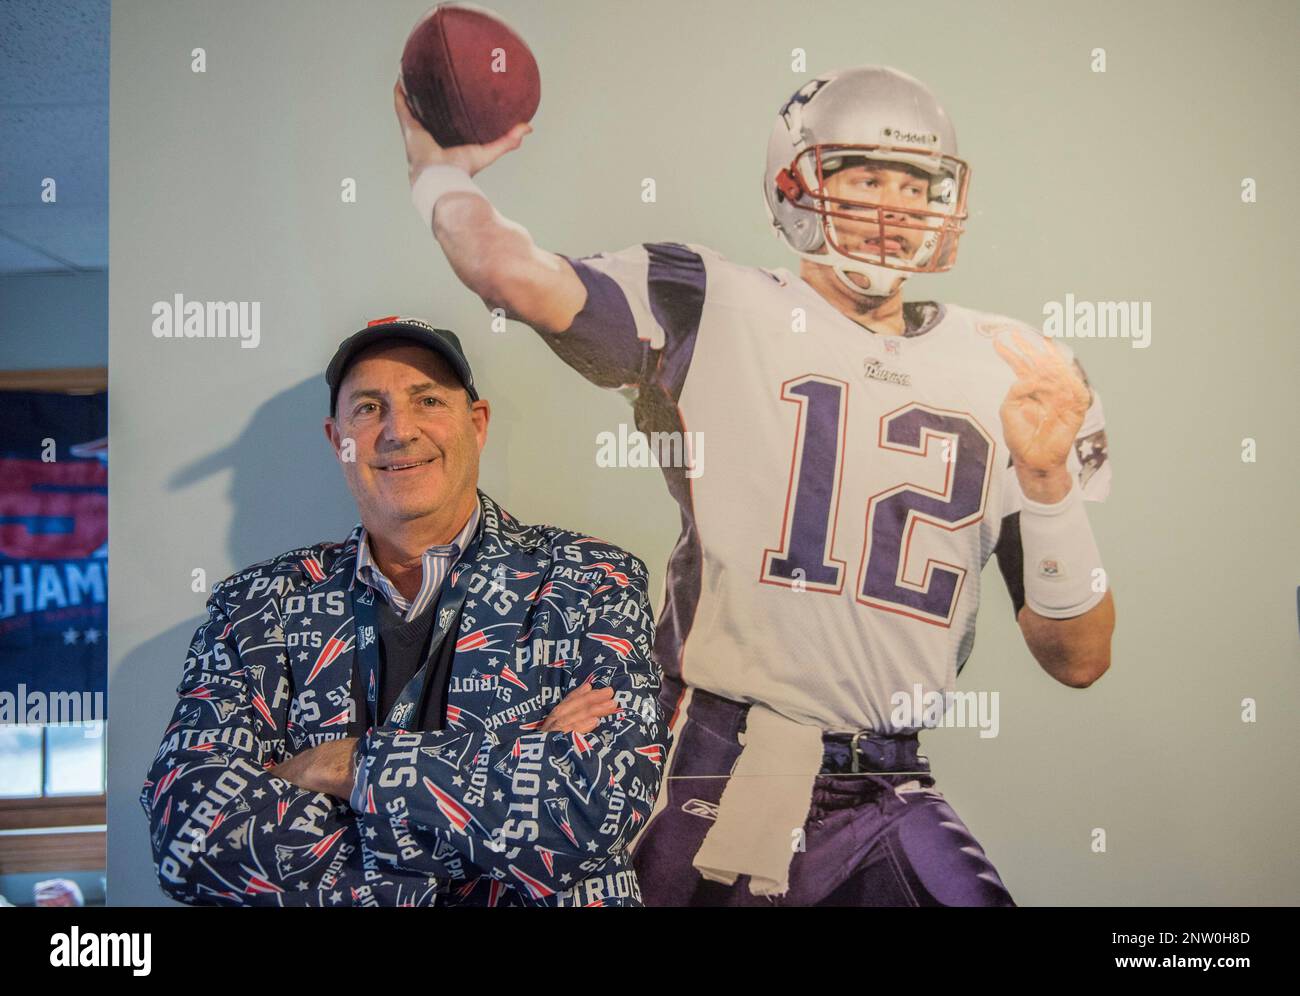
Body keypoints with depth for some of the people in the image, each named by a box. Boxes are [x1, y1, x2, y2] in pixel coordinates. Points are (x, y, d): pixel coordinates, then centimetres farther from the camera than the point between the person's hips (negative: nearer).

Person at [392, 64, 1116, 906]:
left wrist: (1049, 479, -10)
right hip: (714, 781, -2)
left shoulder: (1009, 372, 5)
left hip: (888, 804, 3)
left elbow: (1079, 662, 4)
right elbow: (513, 274, -21)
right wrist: (439, 165, -2)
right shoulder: (719, 314, -3)